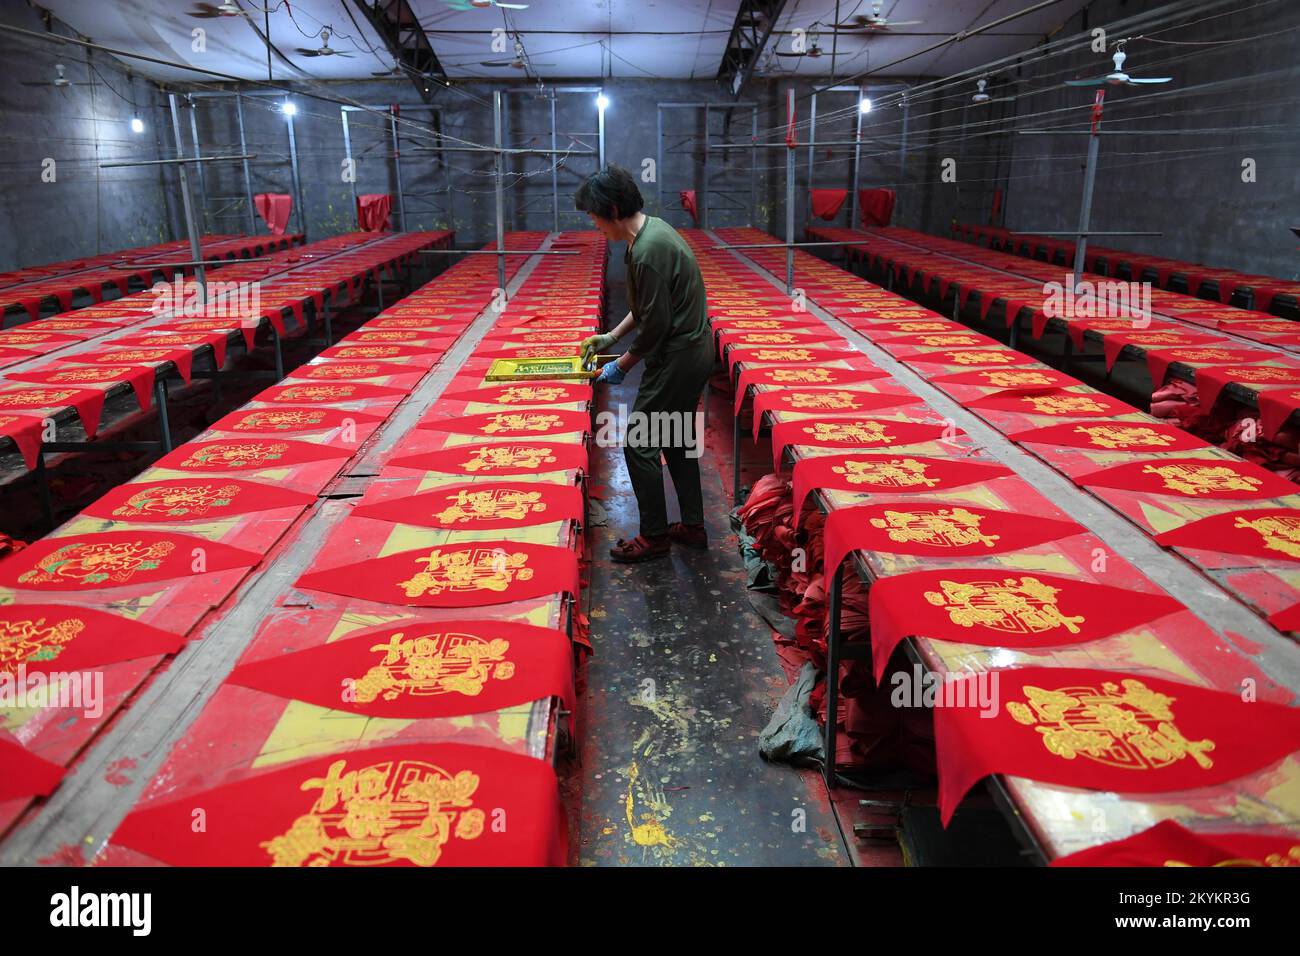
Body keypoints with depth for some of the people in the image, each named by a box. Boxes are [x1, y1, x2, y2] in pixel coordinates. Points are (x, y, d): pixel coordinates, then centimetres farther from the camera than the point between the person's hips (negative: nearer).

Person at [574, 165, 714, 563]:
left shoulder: (647, 251, -24)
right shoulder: (654, 229, 8)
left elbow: (656, 324, -22)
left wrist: (621, 366, -9)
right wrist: (612, 335, 18)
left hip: (676, 359, -10)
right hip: (694, 351, 10)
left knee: (639, 444, 0)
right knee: (677, 439, 18)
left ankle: (654, 536, 12)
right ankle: (692, 526, 29)